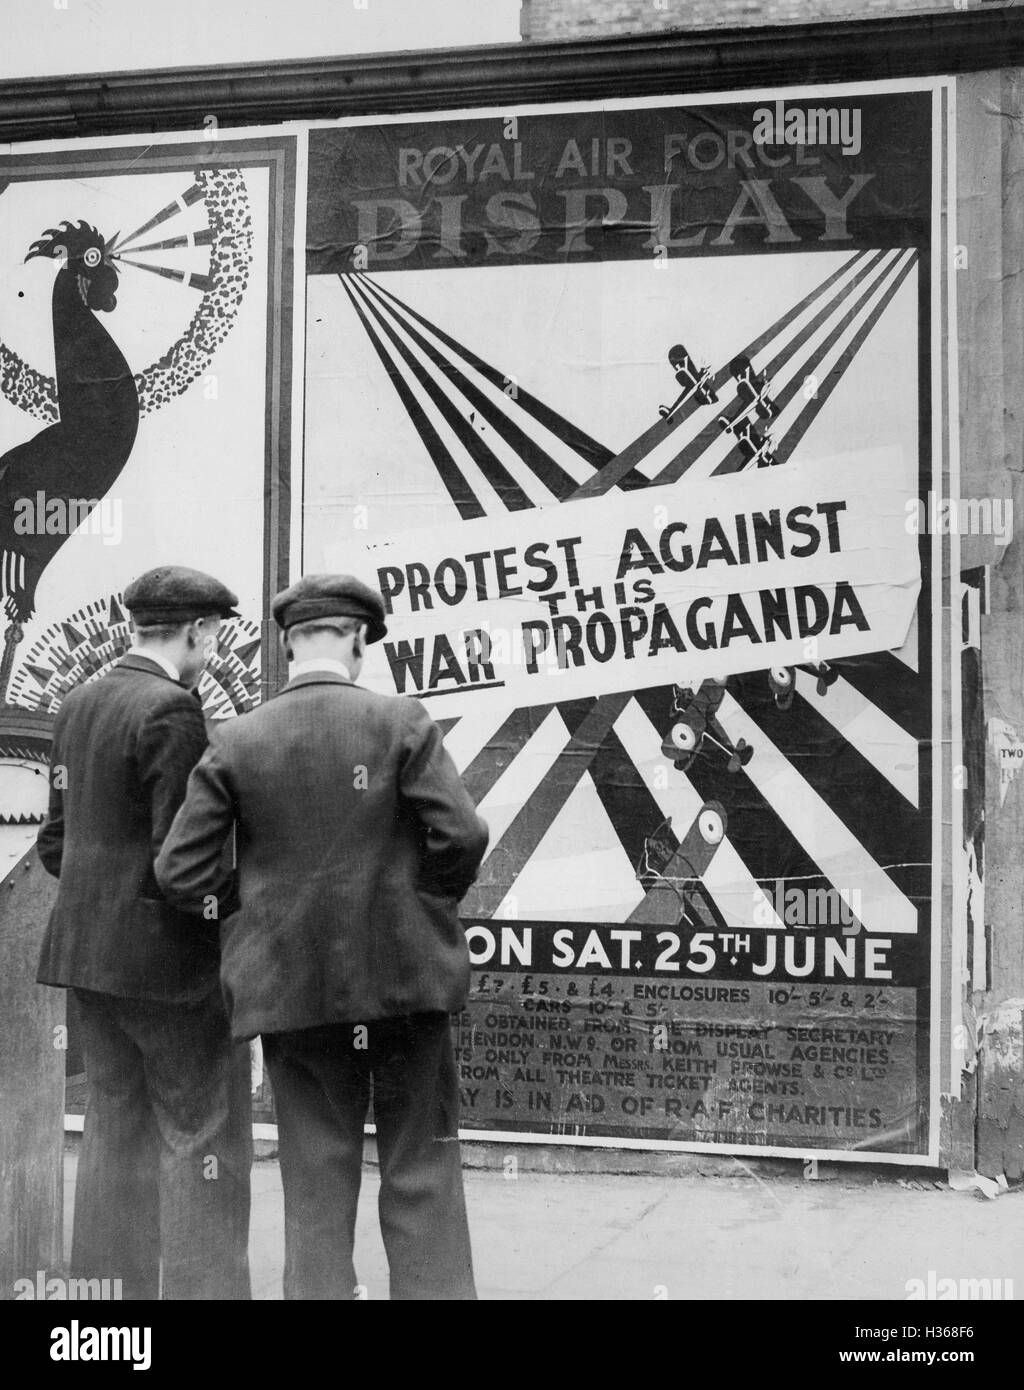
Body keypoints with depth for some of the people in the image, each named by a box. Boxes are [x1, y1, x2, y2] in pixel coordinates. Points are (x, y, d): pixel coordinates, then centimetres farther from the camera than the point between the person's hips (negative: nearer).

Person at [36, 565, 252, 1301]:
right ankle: (203, 1286, 2)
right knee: (204, 1134, 0)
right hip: (169, 955, -8)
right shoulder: (173, 710, -17)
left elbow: (56, 843, 13)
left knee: (116, 1132, 14)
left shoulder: (79, 705, 9)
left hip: (89, 948, 8)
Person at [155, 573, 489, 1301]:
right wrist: (427, 909, 5)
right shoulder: (402, 722, -7)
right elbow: (463, 835, -13)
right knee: (422, 1175, 9)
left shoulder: (236, 743, -2)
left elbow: (178, 873, -4)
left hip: (292, 988, 2)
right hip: (404, 977, -1)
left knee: (317, 1184, 10)